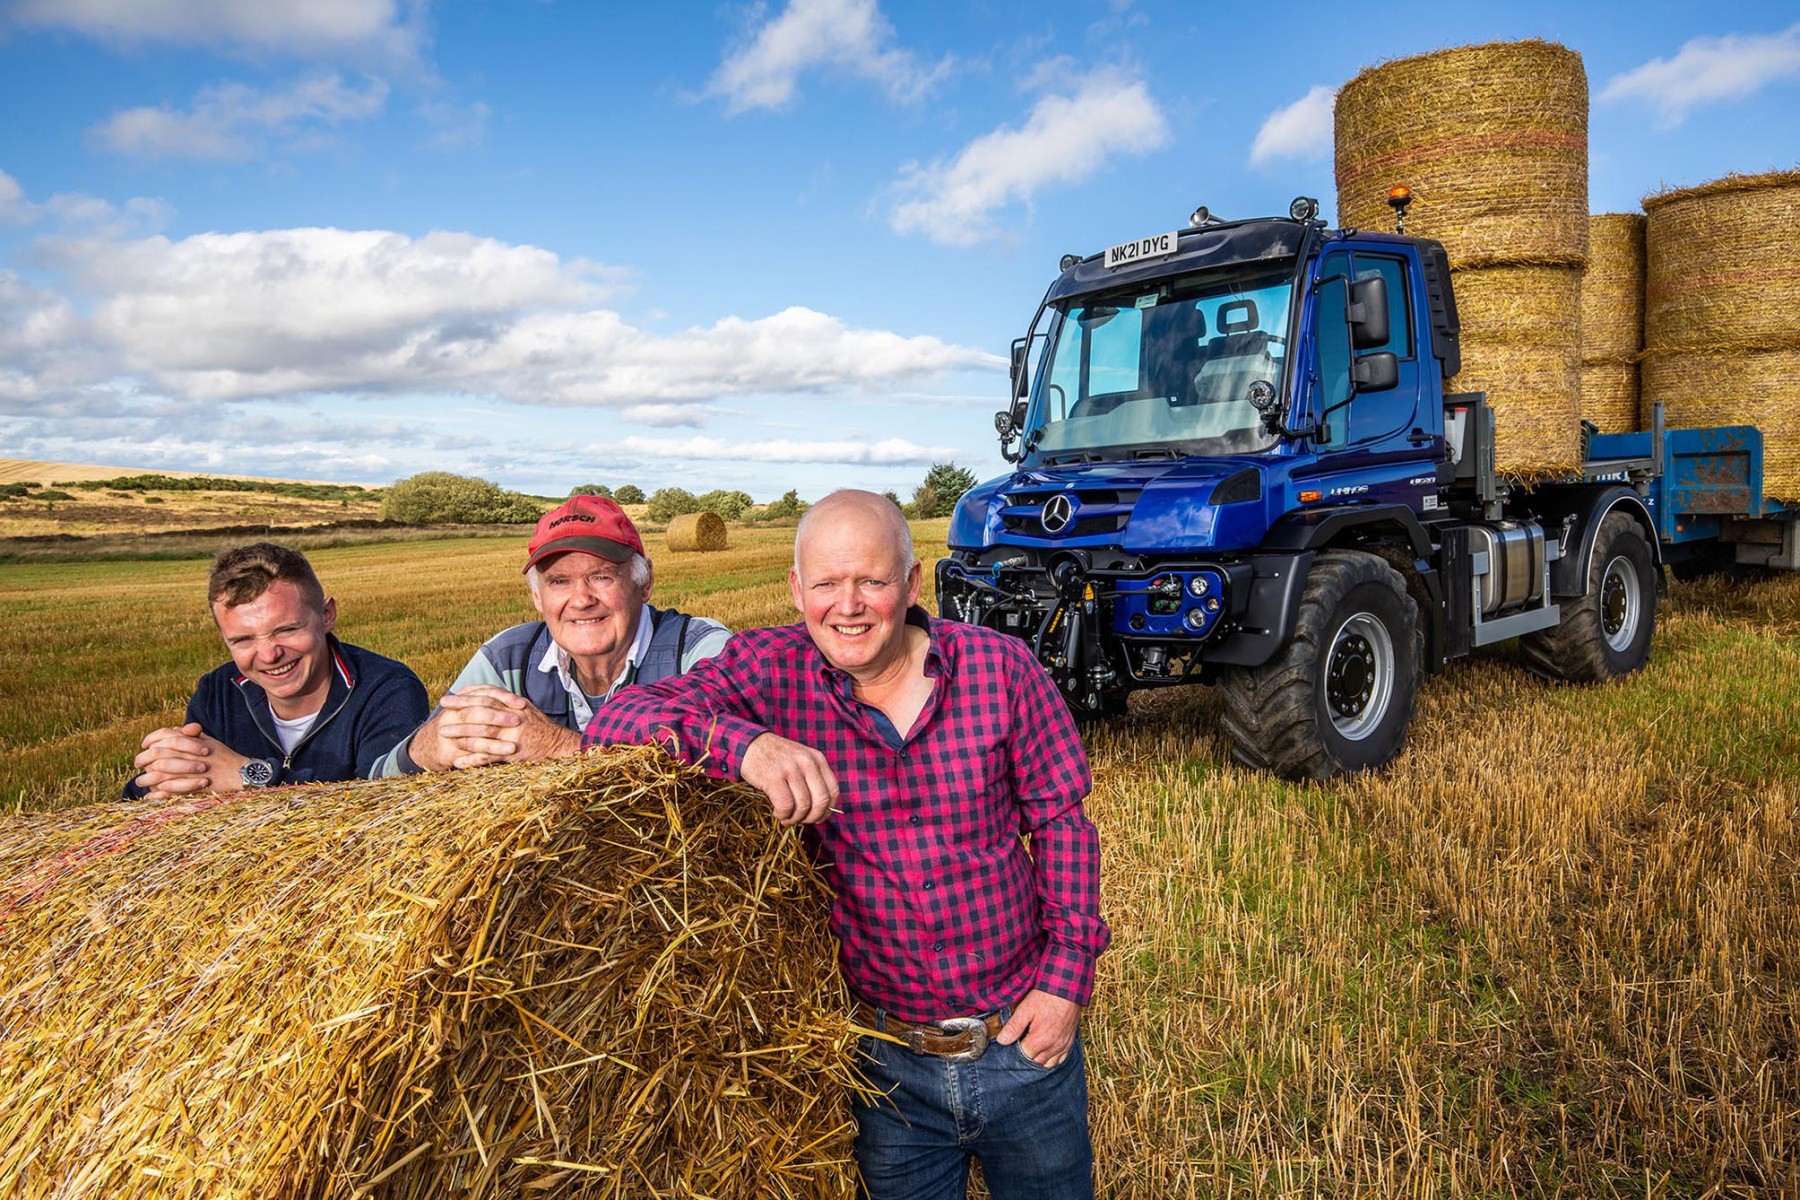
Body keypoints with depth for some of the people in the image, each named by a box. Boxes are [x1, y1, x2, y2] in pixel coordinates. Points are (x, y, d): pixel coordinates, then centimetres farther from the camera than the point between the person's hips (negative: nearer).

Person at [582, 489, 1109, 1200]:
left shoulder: (999, 665, -10)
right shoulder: (768, 672, -11)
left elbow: (1061, 819, -1)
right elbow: (617, 719, -21)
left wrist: (1068, 972, -7)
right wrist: (742, 743, -40)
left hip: (1023, 1042, 2)